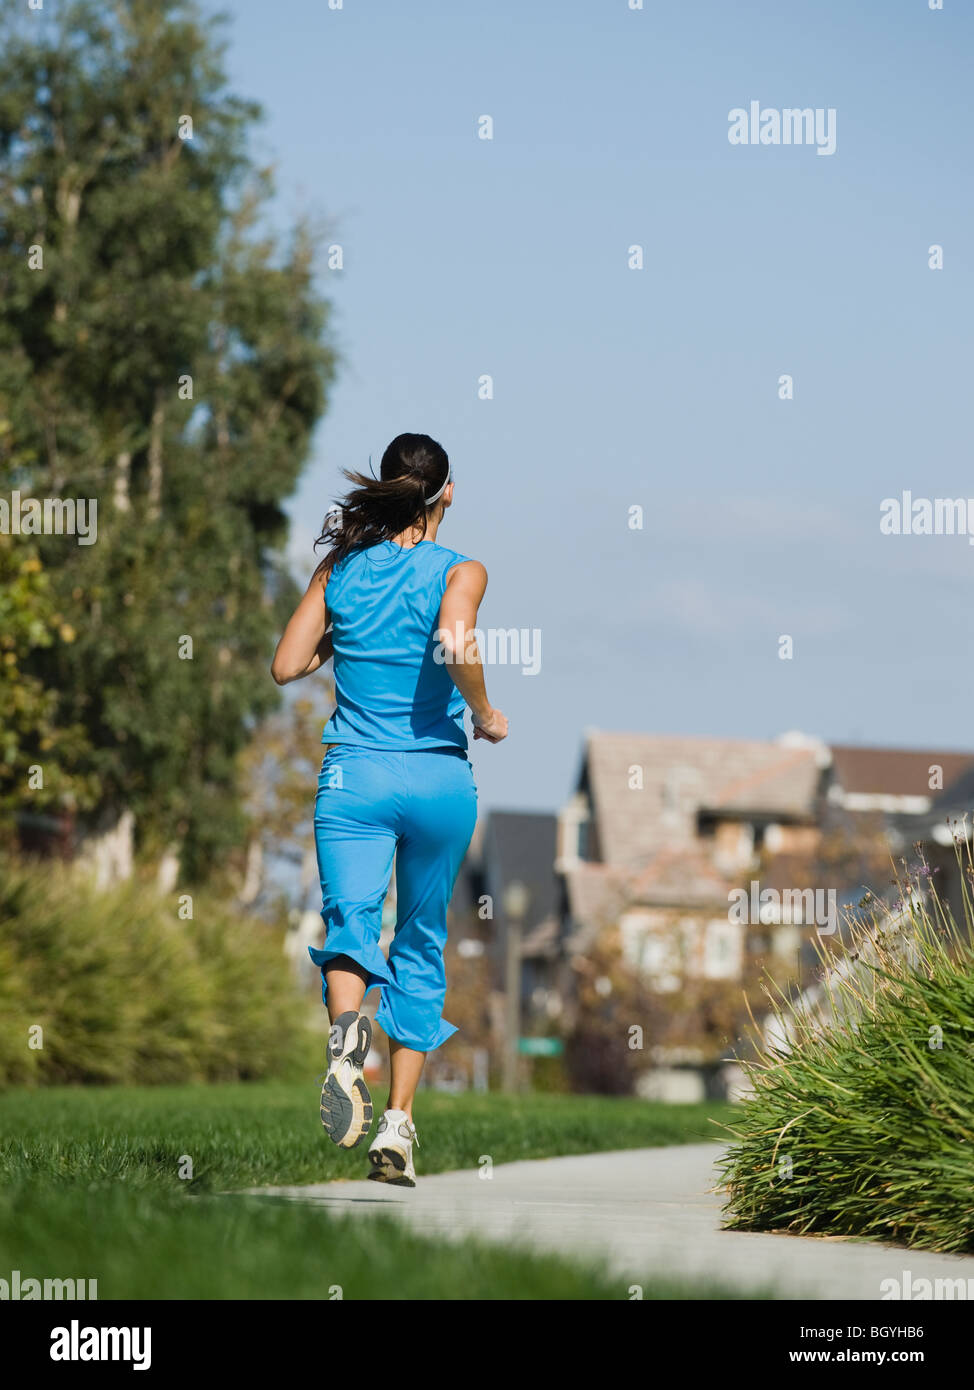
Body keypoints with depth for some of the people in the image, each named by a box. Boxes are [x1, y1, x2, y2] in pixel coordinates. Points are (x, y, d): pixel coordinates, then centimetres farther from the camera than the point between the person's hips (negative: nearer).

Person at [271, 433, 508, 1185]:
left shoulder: (341, 568, 5)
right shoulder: (461, 571, -4)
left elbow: (287, 665, 3)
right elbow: (455, 646, -23)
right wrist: (486, 717, -6)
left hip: (354, 776, 1)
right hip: (439, 778, -1)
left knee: (349, 921, -10)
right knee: (421, 946, 13)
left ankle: (347, 1030, -46)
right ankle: (399, 1123, 9)